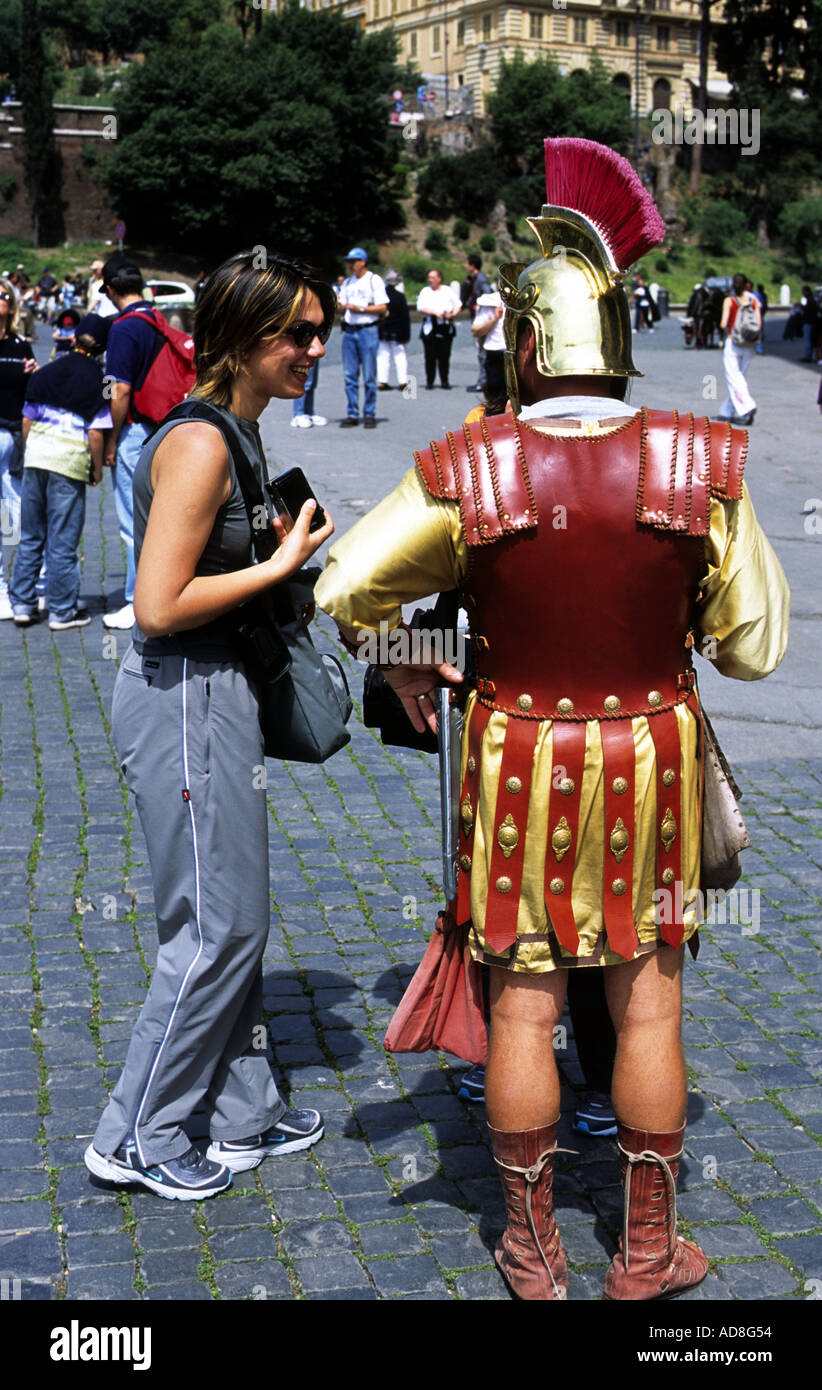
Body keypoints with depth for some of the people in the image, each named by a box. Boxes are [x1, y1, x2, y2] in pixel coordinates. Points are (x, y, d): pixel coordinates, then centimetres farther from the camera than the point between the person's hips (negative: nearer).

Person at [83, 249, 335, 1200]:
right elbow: (159, 606, -24)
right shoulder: (199, 445, -20)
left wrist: (287, 548, 5)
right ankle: (135, 1138, 17)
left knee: (238, 919, 18)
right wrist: (279, 565, -17)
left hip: (217, 694, 10)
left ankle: (244, 1113, 32)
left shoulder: (239, 436, 10)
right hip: (183, 702, -10)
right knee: (215, 930, 1)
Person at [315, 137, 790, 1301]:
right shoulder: (701, 465, -11)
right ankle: (649, 1249, 27)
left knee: (524, 1005, 11)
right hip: (653, 759, 1)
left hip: (519, 761, -1)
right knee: (646, 1002, 14)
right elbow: (754, 644, -6)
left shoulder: (469, 472, -14)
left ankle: (534, 1247, 26)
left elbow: (347, 591, -5)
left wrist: (400, 671, 13)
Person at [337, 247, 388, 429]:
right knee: (349, 376, 3)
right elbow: (342, 309, 18)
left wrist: (360, 308, -14)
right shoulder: (347, 282, 17)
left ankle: (369, 414, 3)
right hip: (349, 331, 5)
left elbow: (383, 308, -6)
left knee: (369, 376, -3)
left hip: (368, 330, -5)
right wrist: (339, 306, -5)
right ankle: (352, 414, 9)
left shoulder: (374, 280, -1)